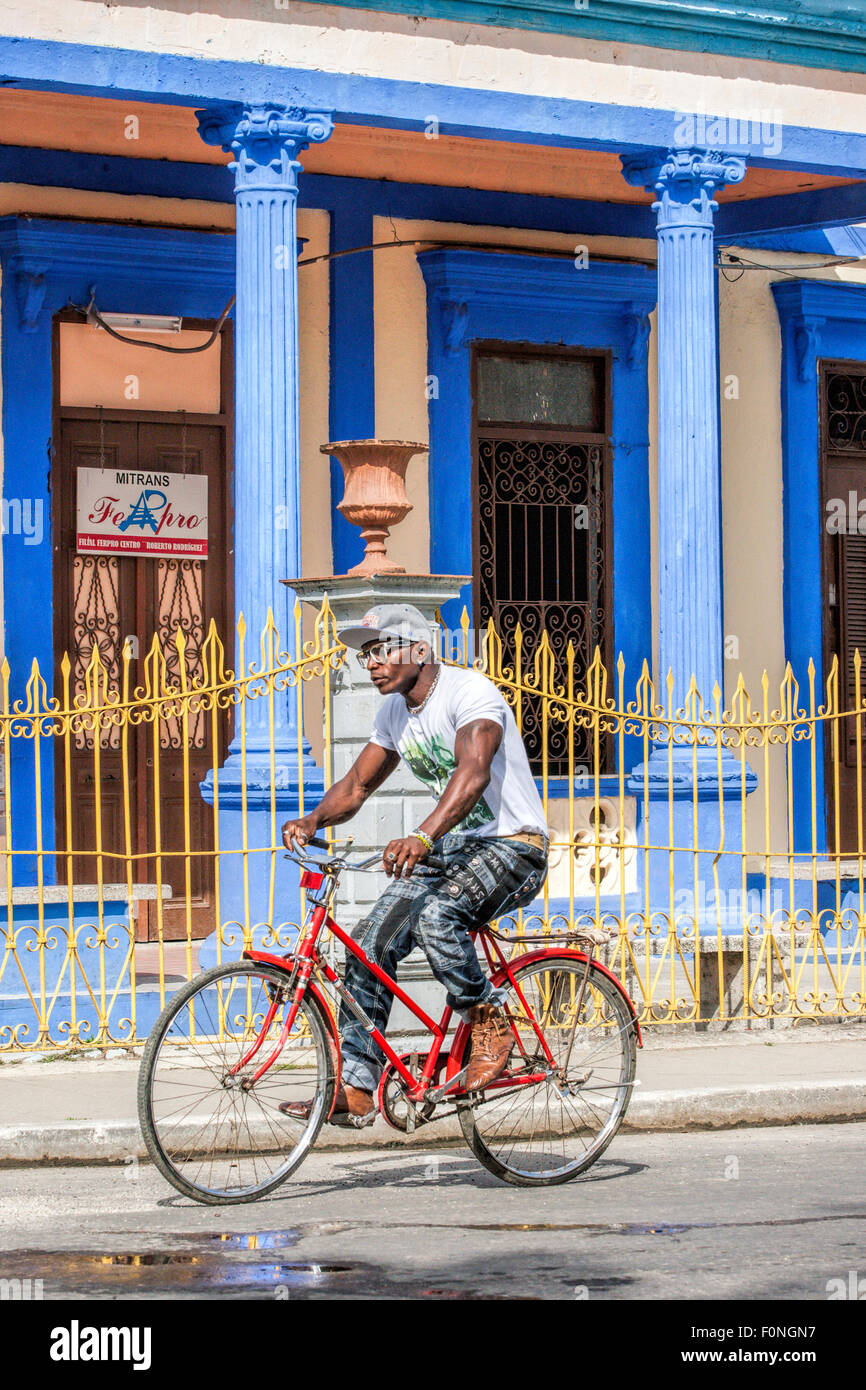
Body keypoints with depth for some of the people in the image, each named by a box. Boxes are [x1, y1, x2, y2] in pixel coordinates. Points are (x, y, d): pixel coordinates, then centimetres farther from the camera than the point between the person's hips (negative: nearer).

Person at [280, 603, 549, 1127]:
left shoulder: (470, 692, -20)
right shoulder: (395, 713, 7)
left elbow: (474, 773, -36)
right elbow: (357, 785, 13)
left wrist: (422, 837, -51)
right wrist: (313, 820, -10)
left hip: (513, 847, -8)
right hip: (452, 848, 9)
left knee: (435, 916, -35)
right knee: (371, 941, -7)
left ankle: (491, 1024, -12)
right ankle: (354, 1089, -4)